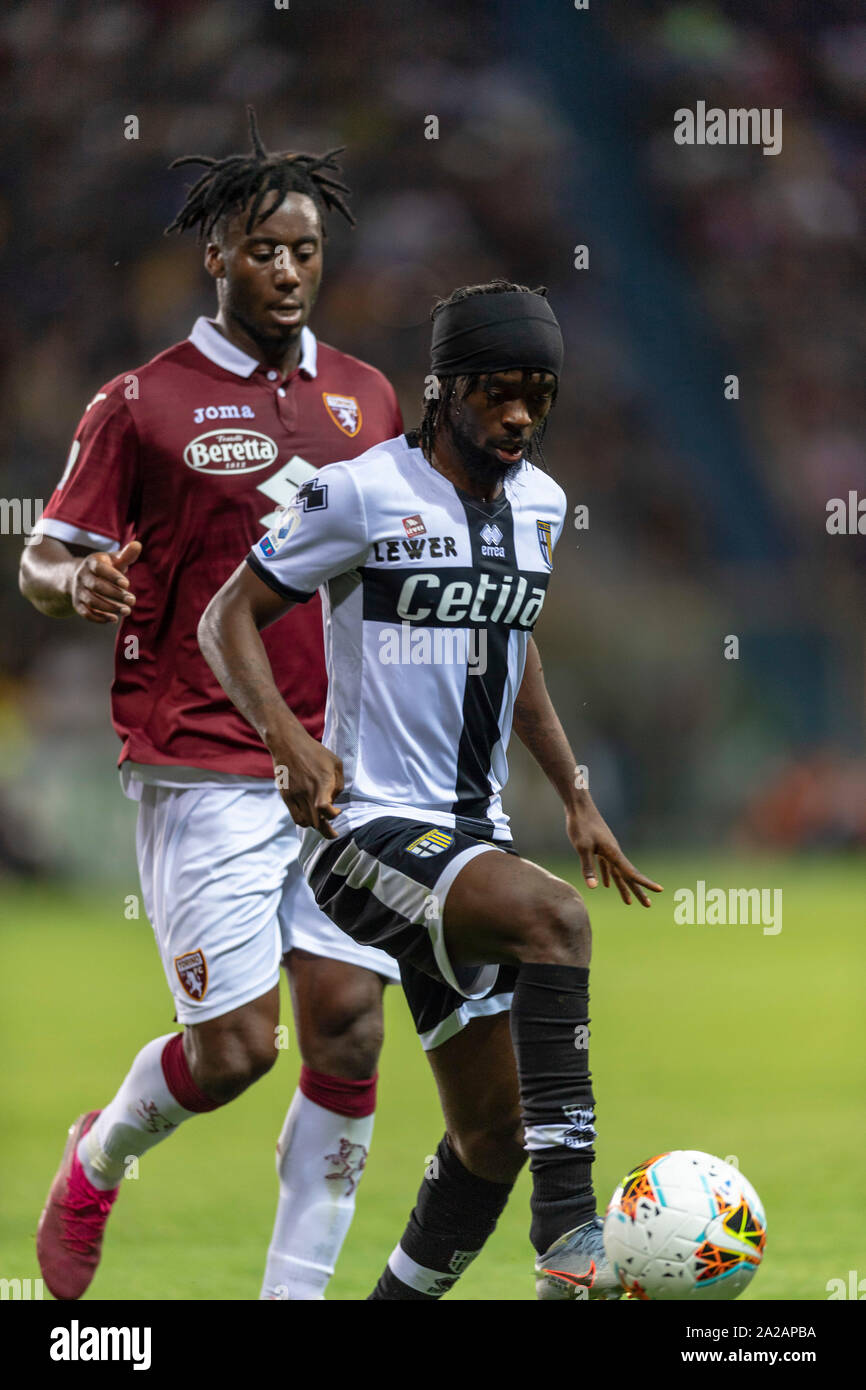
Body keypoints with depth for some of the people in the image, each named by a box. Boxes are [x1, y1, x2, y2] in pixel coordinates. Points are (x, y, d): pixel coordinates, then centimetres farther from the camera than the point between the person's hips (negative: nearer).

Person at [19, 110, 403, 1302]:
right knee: (234, 1047, -7)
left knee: (349, 1025, -4)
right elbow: (44, 557, -1)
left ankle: (298, 1288, 7)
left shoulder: (366, 398, 12)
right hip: (204, 774, -4)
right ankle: (97, 1161, 25)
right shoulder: (142, 406, -2)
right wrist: (78, 586, -23)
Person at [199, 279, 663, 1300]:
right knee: (552, 917, -34)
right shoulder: (361, 494, -10)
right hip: (368, 827, -8)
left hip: (470, 833, 8)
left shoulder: (538, 505, 11)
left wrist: (576, 801, 22)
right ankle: (568, 1234, -38)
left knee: (494, 1133, 8)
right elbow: (228, 618, -5)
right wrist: (289, 740, -21)